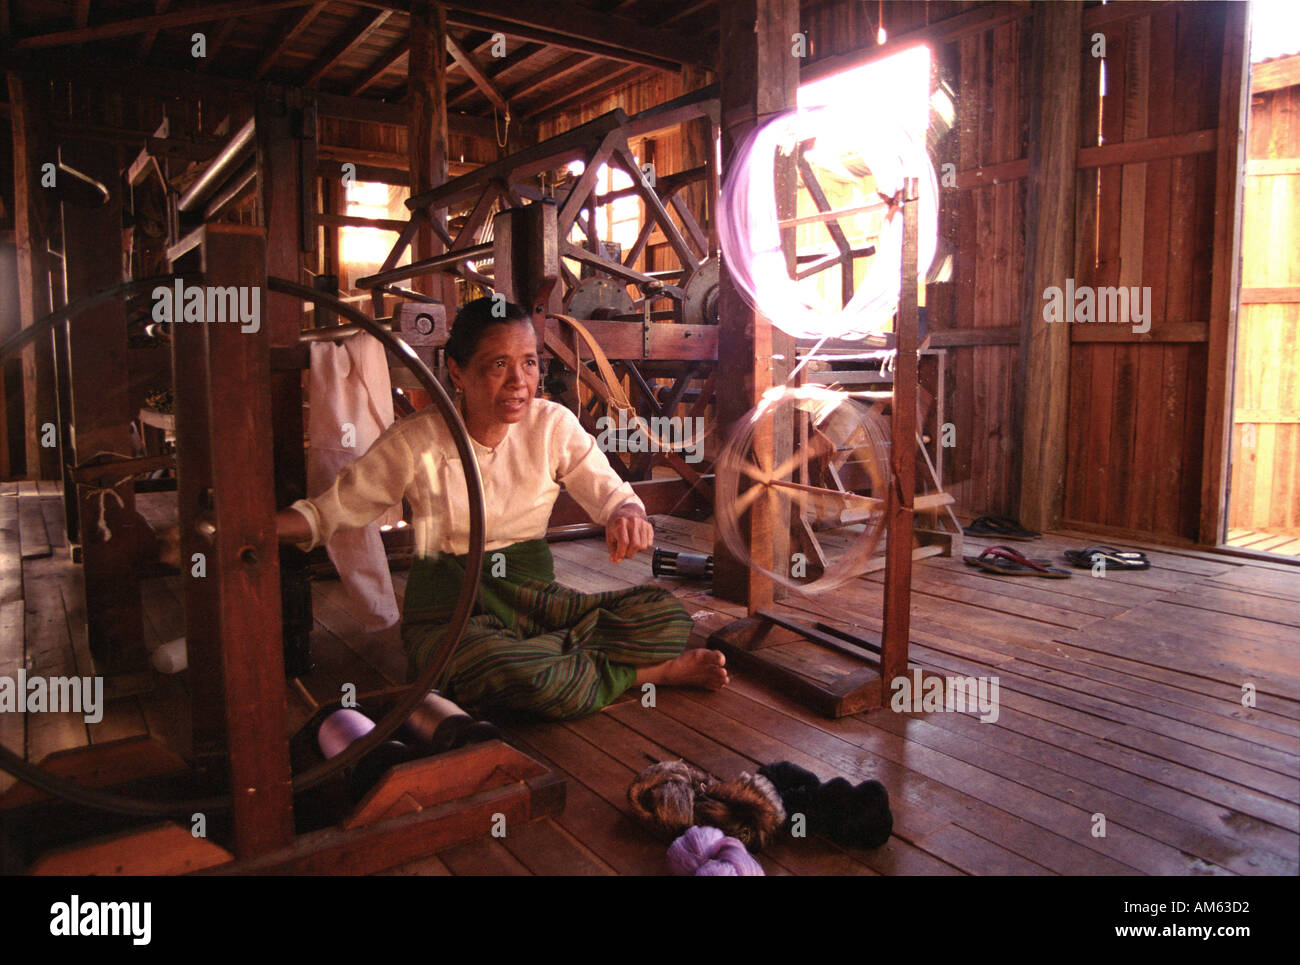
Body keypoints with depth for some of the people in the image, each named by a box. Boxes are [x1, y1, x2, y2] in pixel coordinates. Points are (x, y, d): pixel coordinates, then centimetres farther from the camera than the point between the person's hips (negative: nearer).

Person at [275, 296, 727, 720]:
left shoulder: (553, 425, -2)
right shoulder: (416, 441, -9)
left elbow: (611, 493, -3)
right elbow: (328, 511, -3)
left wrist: (627, 515, -28)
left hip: (534, 592, 3)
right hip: (449, 608, -2)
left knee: (664, 611, -17)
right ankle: (653, 672, -14)